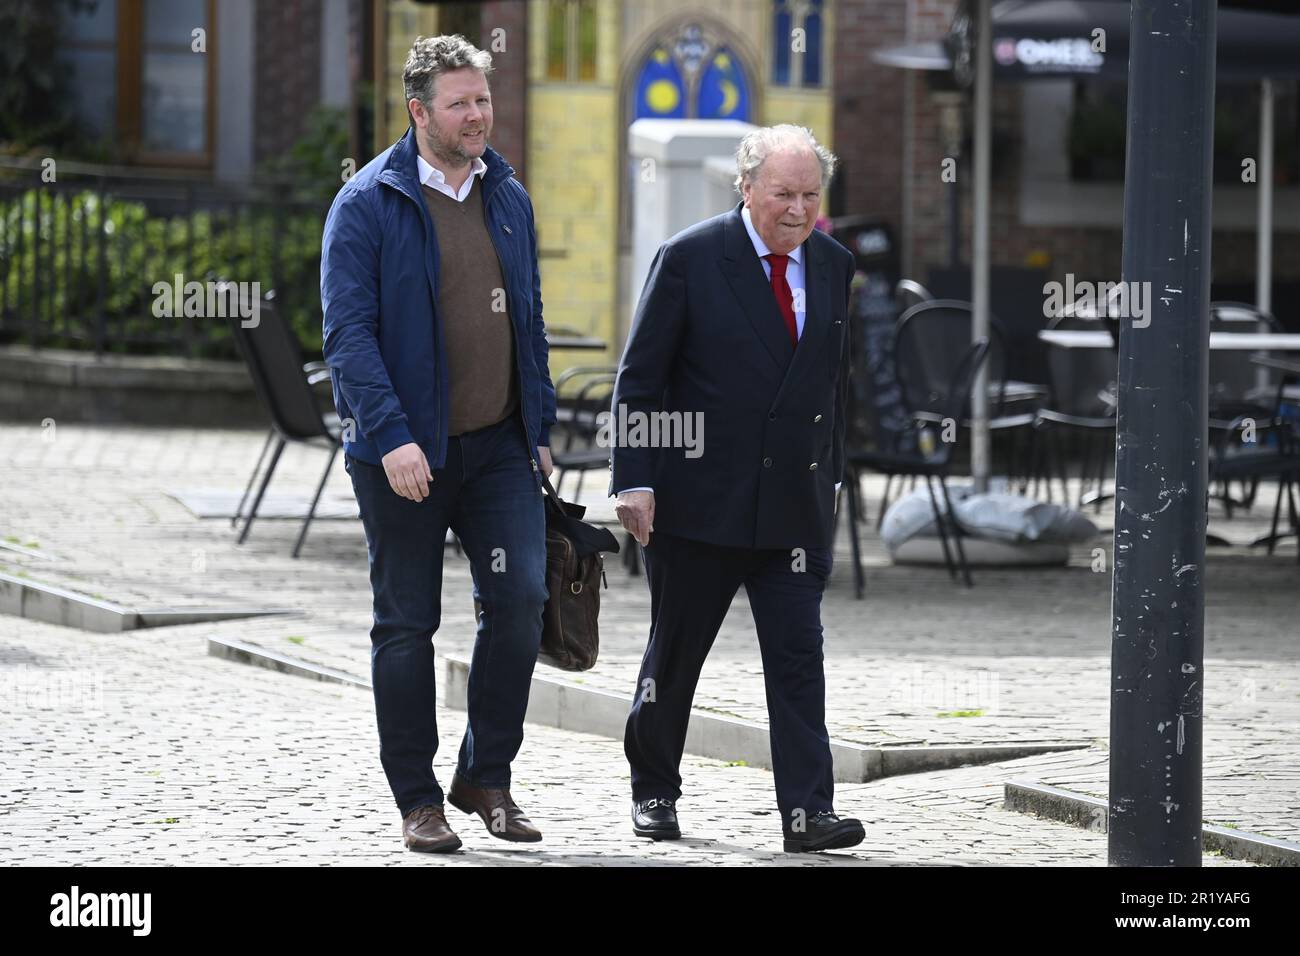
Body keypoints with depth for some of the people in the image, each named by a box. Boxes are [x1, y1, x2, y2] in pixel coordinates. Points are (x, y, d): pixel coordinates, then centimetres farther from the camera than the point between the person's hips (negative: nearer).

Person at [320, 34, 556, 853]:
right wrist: (391, 436, -23)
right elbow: (348, 330, -14)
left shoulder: (508, 197, 10)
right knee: (408, 624, 4)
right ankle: (418, 801, 14)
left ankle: (486, 778, 8)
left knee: (520, 598, -7)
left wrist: (541, 429, 13)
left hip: (500, 445, 4)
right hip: (404, 451, -4)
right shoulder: (368, 204, -8)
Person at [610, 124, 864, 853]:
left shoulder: (833, 265, 7)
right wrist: (635, 479, -12)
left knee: (799, 655, -6)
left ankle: (808, 811, -8)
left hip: (794, 505, 3)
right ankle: (655, 789, 28)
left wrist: (830, 474, 14)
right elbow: (639, 378, -6)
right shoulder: (690, 260, -7)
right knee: (676, 653, 10)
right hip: (699, 500, -3)